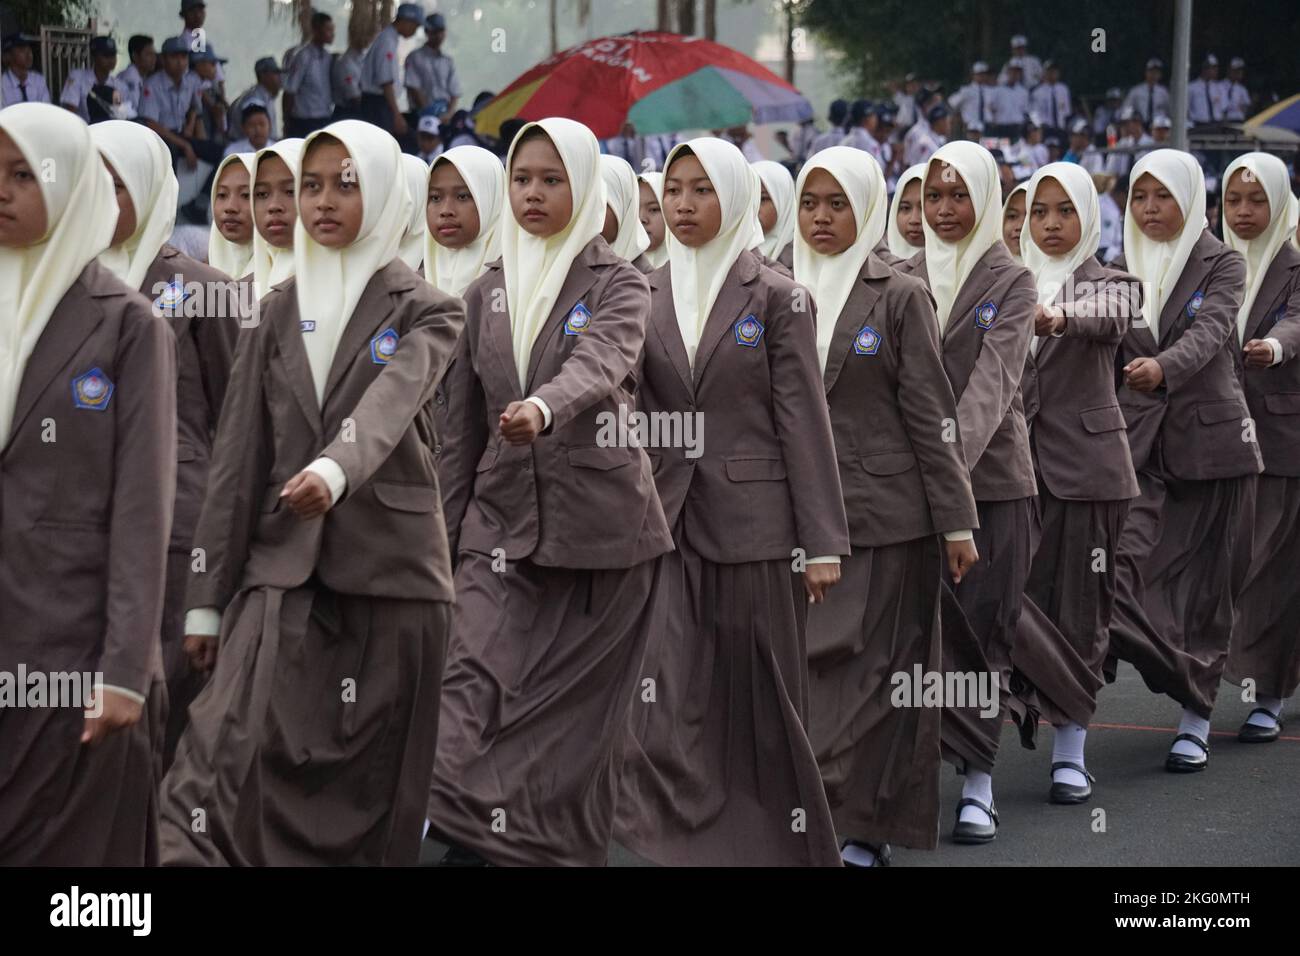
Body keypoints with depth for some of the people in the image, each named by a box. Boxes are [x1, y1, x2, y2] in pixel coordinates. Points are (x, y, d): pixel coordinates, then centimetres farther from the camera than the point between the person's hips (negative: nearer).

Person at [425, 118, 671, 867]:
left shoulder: (618, 283, -1)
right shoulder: (487, 292, 12)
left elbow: (600, 362, -23)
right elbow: (462, 425, 15)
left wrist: (544, 408, -44)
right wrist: (446, 530, 11)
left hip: (599, 522, -3)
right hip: (501, 523, 3)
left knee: (580, 706, 2)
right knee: (474, 682, -13)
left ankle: (567, 847, 14)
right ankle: (468, 839, -17)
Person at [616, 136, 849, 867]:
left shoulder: (778, 298, -2)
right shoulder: (645, 295, 8)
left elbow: (804, 421, -4)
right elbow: (628, 408, 9)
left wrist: (823, 540, -8)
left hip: (756, 522, -3)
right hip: (668, 521, 3)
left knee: (762, 698, 6)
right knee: (664, 701, -6)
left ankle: (778, 841, 22)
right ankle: (679, 844, -2)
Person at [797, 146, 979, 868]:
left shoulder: (900, 297, -1)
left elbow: (930, 415, -3)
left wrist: (957, 522, -5)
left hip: (883, 512, -3)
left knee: (872, 667, 0)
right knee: (804, 665, 1)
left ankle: (864, 831, 7)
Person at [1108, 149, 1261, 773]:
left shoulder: (1222, 264, -2)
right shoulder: (1120, 268, 9)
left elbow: (1210, 330, -20)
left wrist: (1164, 367, -39)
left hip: (1210, 439, -3)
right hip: (1139, 442, 3)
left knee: (1204, 582, 3)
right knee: (1125, 562, -18)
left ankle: (1196, 720, 11)